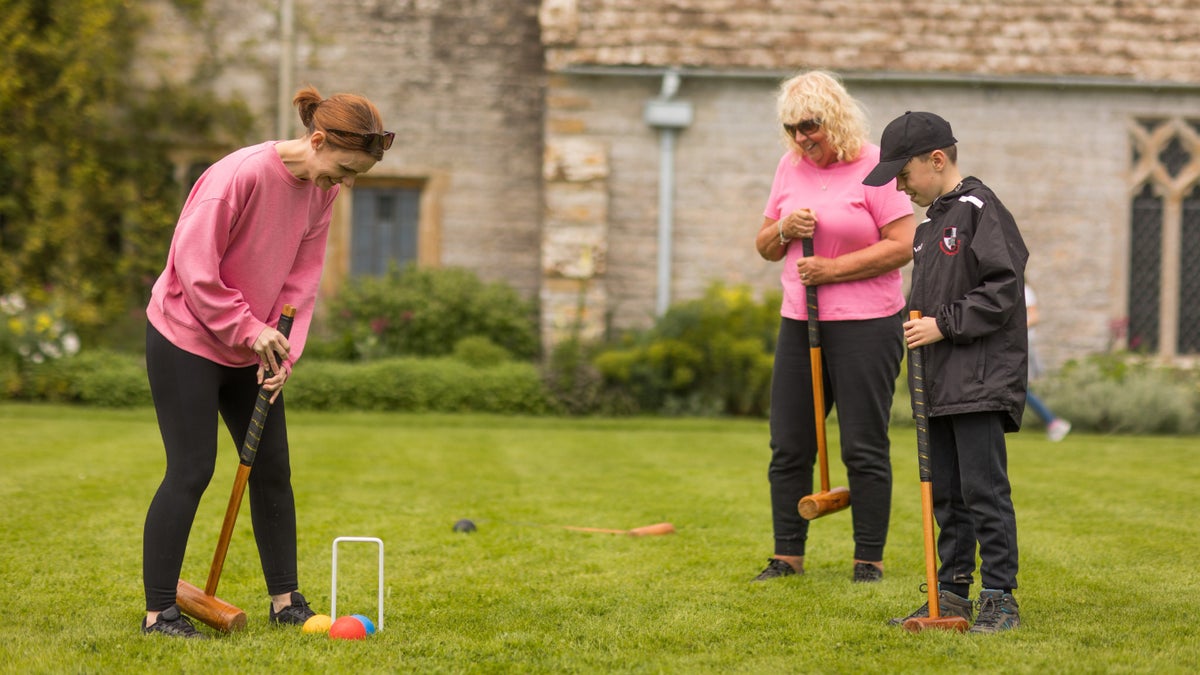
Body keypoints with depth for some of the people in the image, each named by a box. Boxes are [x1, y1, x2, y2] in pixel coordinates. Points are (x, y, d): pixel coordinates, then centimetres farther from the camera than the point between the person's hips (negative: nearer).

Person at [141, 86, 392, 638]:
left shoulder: (320, 193, -2)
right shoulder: (240, 175, -25)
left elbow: (301, 281, 2)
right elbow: (194, 268, -23)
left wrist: (282, 354, -9)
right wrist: (248, 329, -20)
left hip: (250, 348, 7)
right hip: (186, 339, -7)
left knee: (273, 469, 8)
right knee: (191, 471, -9)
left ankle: (285, 600, 18)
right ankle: (159, 611, -1)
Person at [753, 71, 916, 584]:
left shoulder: (874, 166, -7)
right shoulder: (790, 166, 11)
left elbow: (903, 245, -13)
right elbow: (765, 248, 18)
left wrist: (834, 267, -16)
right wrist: (784, 229, -5)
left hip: (865, 325, -6)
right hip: (799, 324, 6)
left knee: (864, 449, -2)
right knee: (788, 446, 6)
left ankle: (869, 560, 7)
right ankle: (787, 556, 15)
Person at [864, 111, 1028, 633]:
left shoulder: (980, 209, -9)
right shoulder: (931, 223, 18)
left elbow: (1003, 289, -16)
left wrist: (944, 324, -15)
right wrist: (918, 327, 10)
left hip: (981, 381, -9)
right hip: (939, 383, 9)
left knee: (984, 490, -9)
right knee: (945, 493, 11)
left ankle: (999, 598, -4)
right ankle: (952, 593, 18)